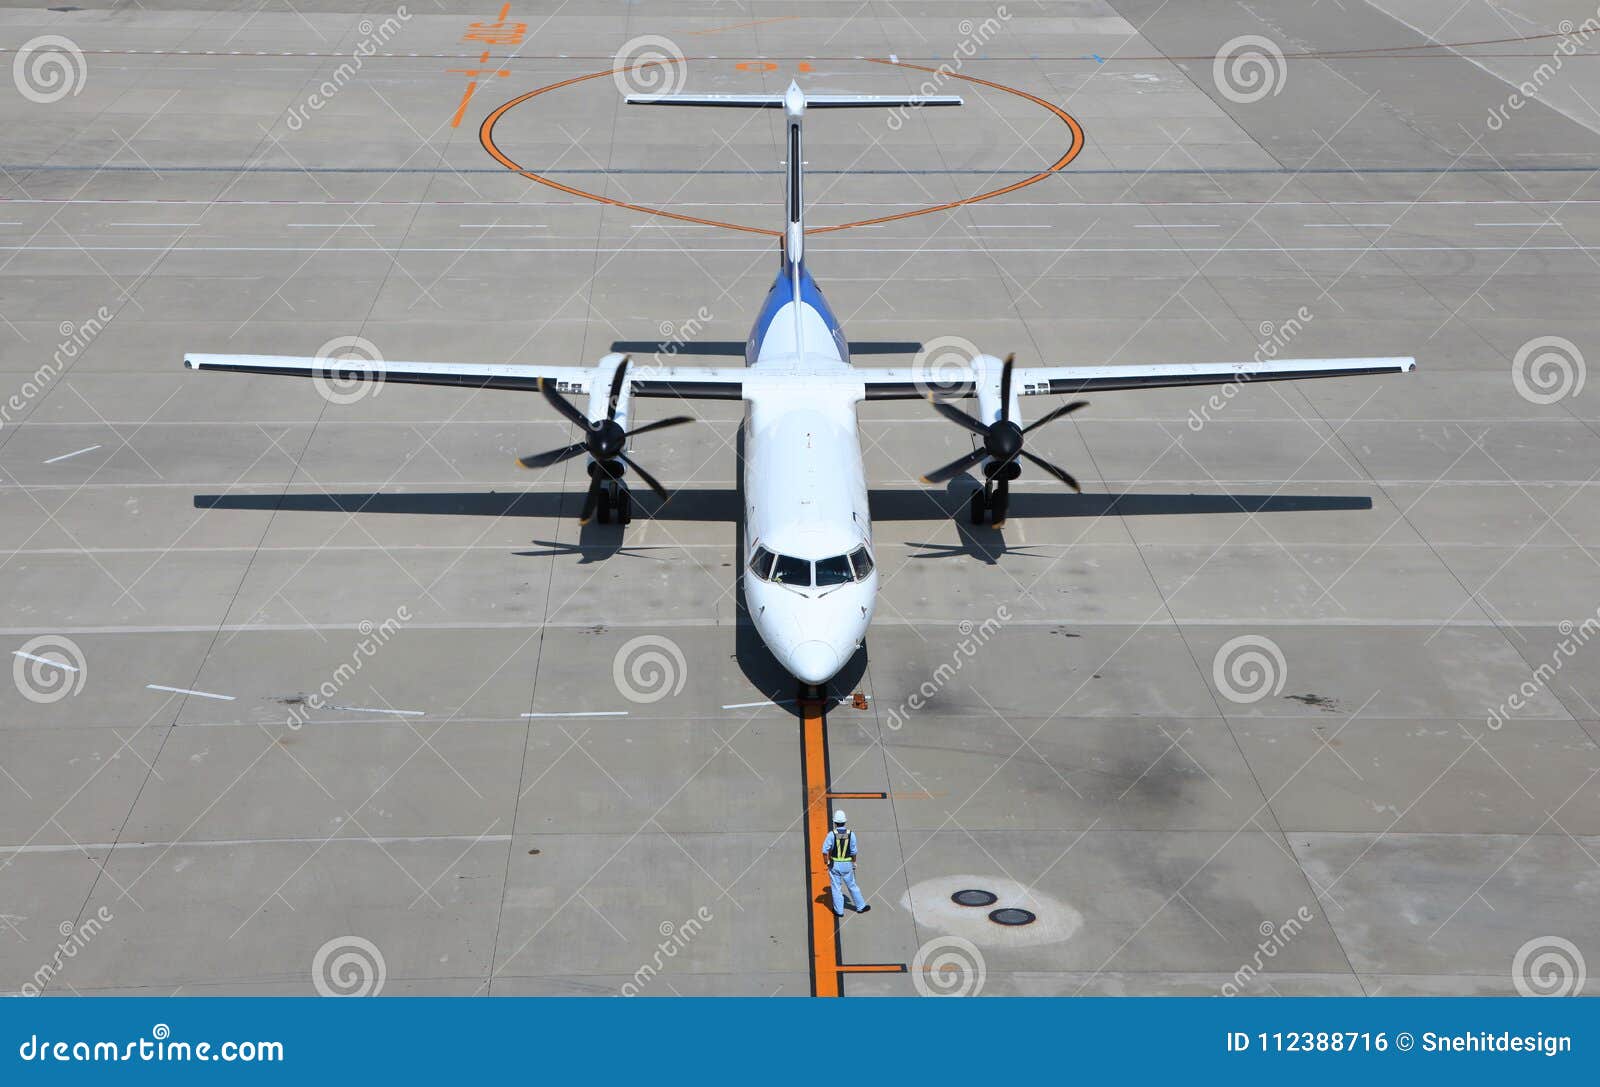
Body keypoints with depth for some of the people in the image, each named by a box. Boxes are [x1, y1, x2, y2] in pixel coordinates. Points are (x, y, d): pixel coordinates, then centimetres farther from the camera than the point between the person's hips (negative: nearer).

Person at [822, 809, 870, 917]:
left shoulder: (832, 834, -15)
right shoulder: (851, 834, -9)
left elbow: (825, 850, -13)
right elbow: (853, 851, -3)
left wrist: (827, 862, 0)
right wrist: (854, 863, 10)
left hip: (834, 864, -2)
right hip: (847, 864, 2)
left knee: (836, 888, 9)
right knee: (852, 886, 17)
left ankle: (839, 911, 14)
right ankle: (860, 906, 26)